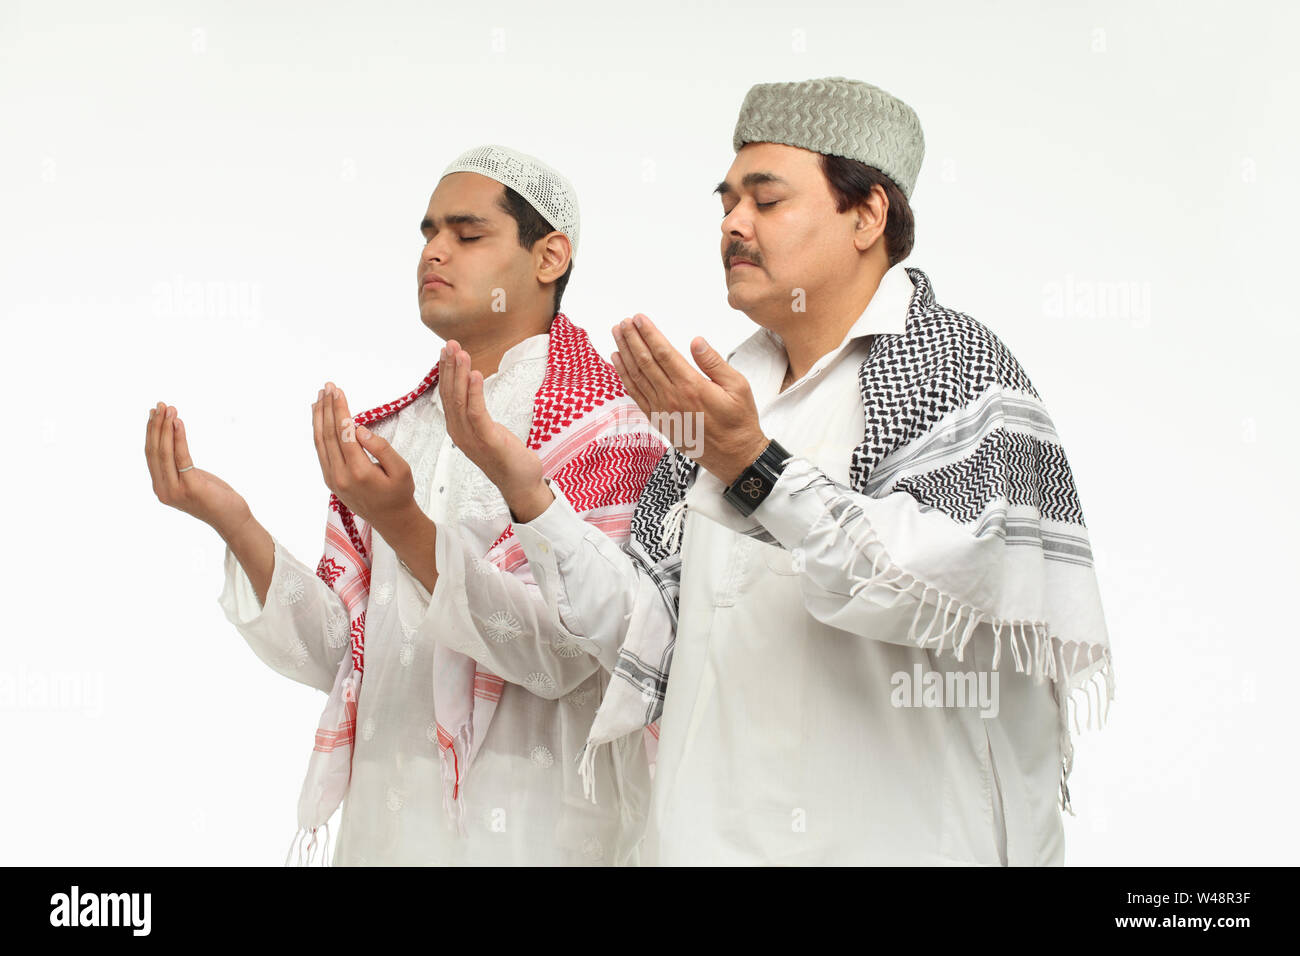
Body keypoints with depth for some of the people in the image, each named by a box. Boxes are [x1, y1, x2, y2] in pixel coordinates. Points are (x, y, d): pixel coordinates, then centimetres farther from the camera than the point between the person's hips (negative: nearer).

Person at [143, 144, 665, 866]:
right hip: (380, 822, 6)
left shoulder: (609, 422, -9)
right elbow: (334, 655, 4)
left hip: (531, 828, -5)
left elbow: (563, 653, -20)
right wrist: (234, 523, -9)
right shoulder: (393, 431, 9)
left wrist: (404, 526, -29)